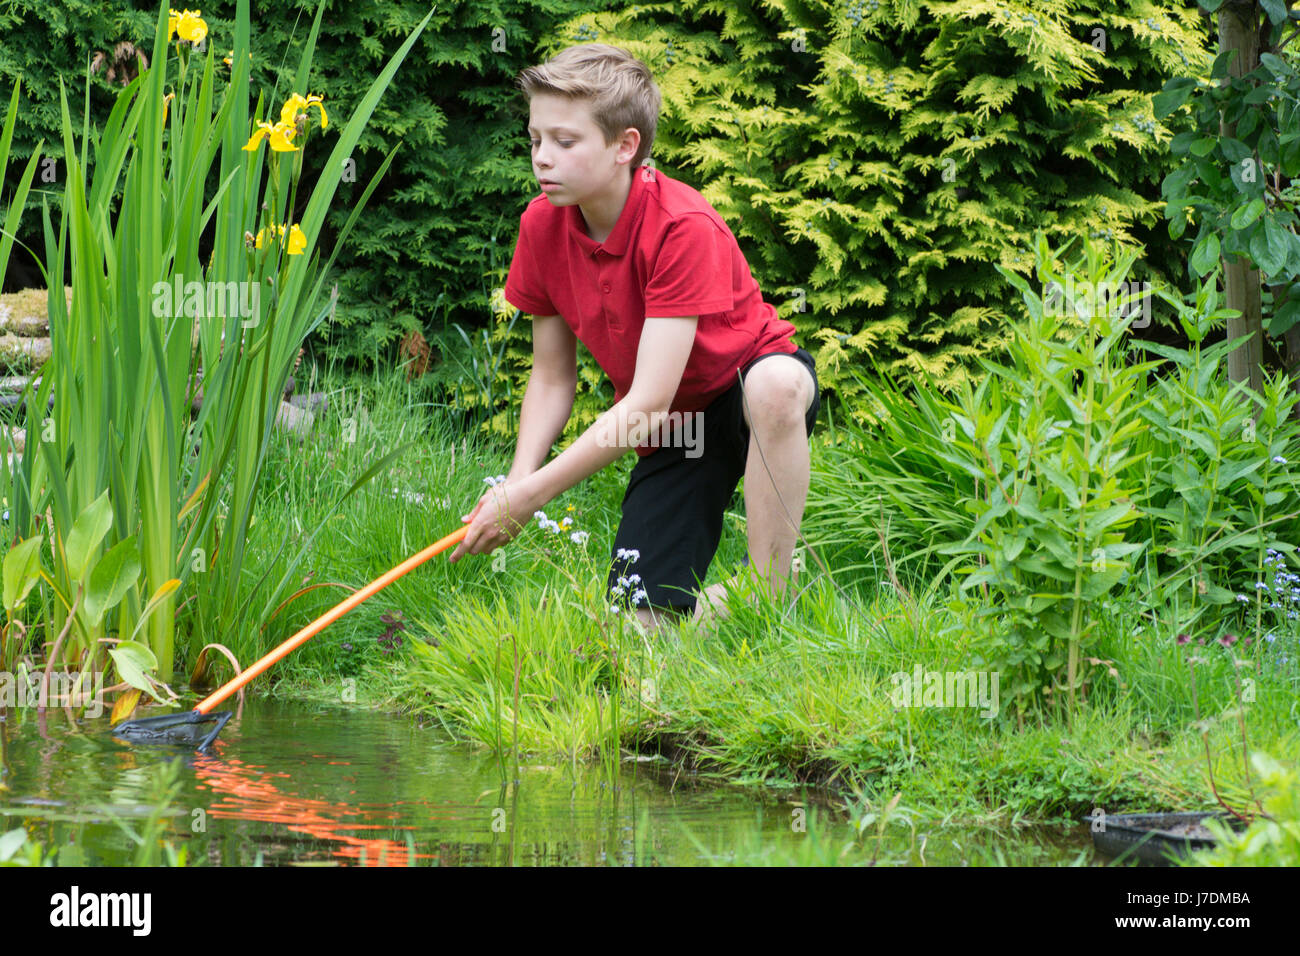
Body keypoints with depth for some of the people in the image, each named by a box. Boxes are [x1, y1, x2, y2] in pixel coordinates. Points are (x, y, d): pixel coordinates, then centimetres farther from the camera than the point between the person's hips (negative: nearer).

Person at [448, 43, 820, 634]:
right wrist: (516, 484, -18)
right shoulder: (542, 227, -10)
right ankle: (714, 605, 21)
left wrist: (530, 495, -33)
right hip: (669, 430, 5)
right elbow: (552, 378, 0)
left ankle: (768, 601, -31)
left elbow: (648, 402, -32)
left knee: (775, 386, -43)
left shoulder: (683, 228, -29)